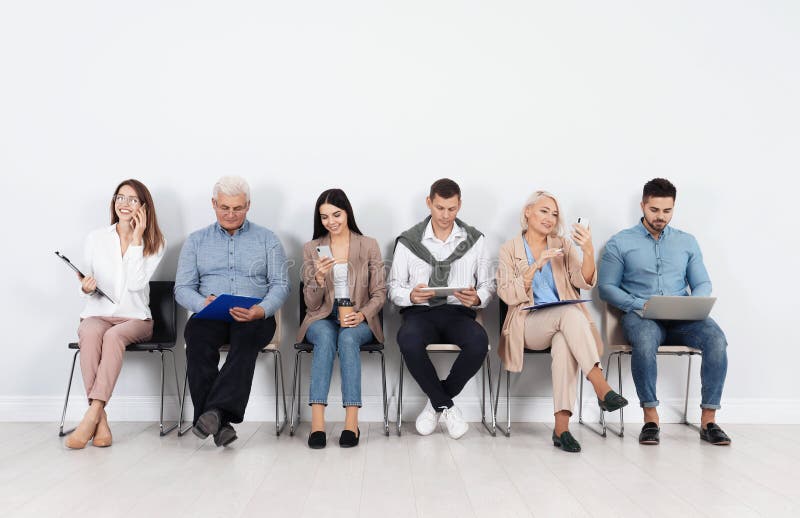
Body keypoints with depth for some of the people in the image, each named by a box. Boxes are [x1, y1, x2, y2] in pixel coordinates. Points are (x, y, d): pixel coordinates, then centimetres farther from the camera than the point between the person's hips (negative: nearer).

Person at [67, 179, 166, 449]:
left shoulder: (155, 243, 4)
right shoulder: (96, 238, 10)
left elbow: (136, 283, -11)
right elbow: (87, 286, 13)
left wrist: (136, 239, -10)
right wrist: (86, 288, -12)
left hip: (135, 318, -1)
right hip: (97, 314, 1)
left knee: (114, 336, -35)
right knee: (90, 334, -34)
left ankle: (92, 415, -39)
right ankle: (100, 420, -36)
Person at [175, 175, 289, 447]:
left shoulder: (267, 239, 13)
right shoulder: (196, 241, 18)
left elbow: (280, 285, 5)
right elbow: (182, 287, 9)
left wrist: (261, 310, -17)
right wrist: (203, 302, -14)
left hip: (254, 316, -1)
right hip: (210, 314, 1)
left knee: (247, 338, -36)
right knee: (197, 337, -33)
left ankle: (216, 411, -44)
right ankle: (220, 424, -34)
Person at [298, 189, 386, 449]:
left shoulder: (369, 246, 5)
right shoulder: (311, 248, 7)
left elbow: (379, 293, 4)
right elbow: (311, 303, 3)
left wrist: (362, 314, -16)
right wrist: (319, 277, -17)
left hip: (358, 320, 0)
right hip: (322, 318, 1)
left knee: (348, 337, -35)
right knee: (326, 336, -34)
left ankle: (352, 422, -37)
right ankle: (317, 421, -39)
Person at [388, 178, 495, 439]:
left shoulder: (475, 240, 9)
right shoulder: (408, 241, 5)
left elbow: (488, 284, 10)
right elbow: (394, 288, 5)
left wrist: (477, 298, -13)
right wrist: (411, 296, -17)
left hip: (458, 313, 1)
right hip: (420, 312, -1)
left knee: (479, 341, -33)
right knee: (408, 340, -36)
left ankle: (436, 403, -7)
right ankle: (446, 407, -12)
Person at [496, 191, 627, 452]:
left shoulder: (564, 246, 16)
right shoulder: (509, 250, 9)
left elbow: (585, 282, 0)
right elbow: (507, 295, -5)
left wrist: (588, 251, -17)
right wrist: (536, 265, -15)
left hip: (565, 323, 2)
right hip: (528, 325, -2)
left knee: (564, 344, -36)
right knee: (570, 312, -34)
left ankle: (561, 425, -39)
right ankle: (601, 387, -40)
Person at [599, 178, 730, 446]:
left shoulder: (687, 242, 19)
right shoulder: (620, 243, 8)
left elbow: (702, 284, 16)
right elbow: (606, 288, 3)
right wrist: (639, 305, -13)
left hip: (682, 319, 3)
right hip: (641, 316, -3)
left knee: (716, 338, -28)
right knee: (644, 341, -38)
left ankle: (708, 419, -19)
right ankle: (650, 417, -22)